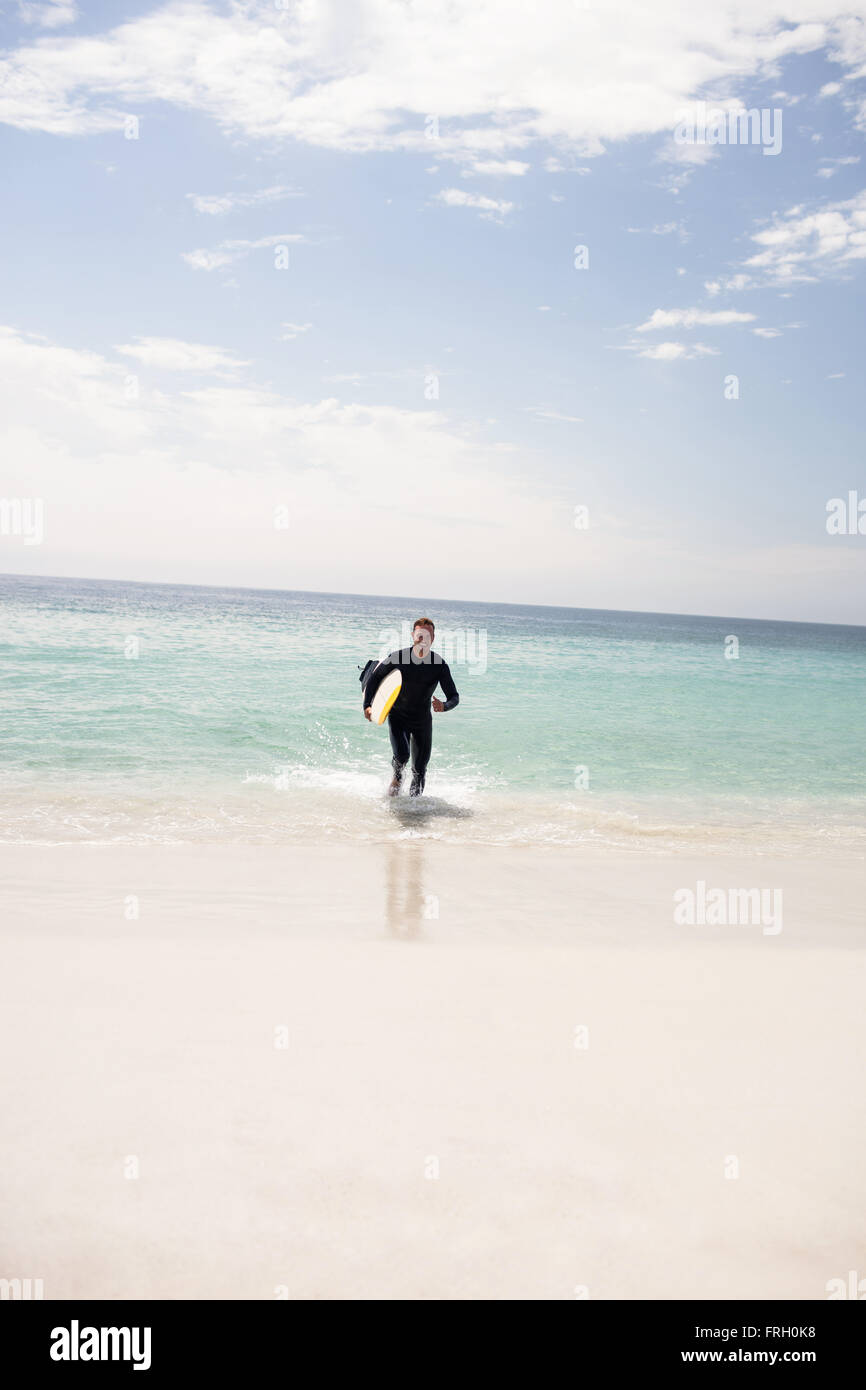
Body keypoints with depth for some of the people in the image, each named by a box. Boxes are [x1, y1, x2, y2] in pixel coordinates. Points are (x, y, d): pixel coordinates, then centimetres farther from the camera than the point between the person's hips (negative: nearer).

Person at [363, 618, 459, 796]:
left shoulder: (439, 665, -15)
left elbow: (454, 697, -13)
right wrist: (367, 705, -11)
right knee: (401, 755, -23)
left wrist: (444, 706, -36)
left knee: (419, 770, 3)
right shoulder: (398, 658, -15)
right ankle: (397, 777, 11)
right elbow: (375, 677, -2)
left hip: (423, 720, 1)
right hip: (398, 716, -1)